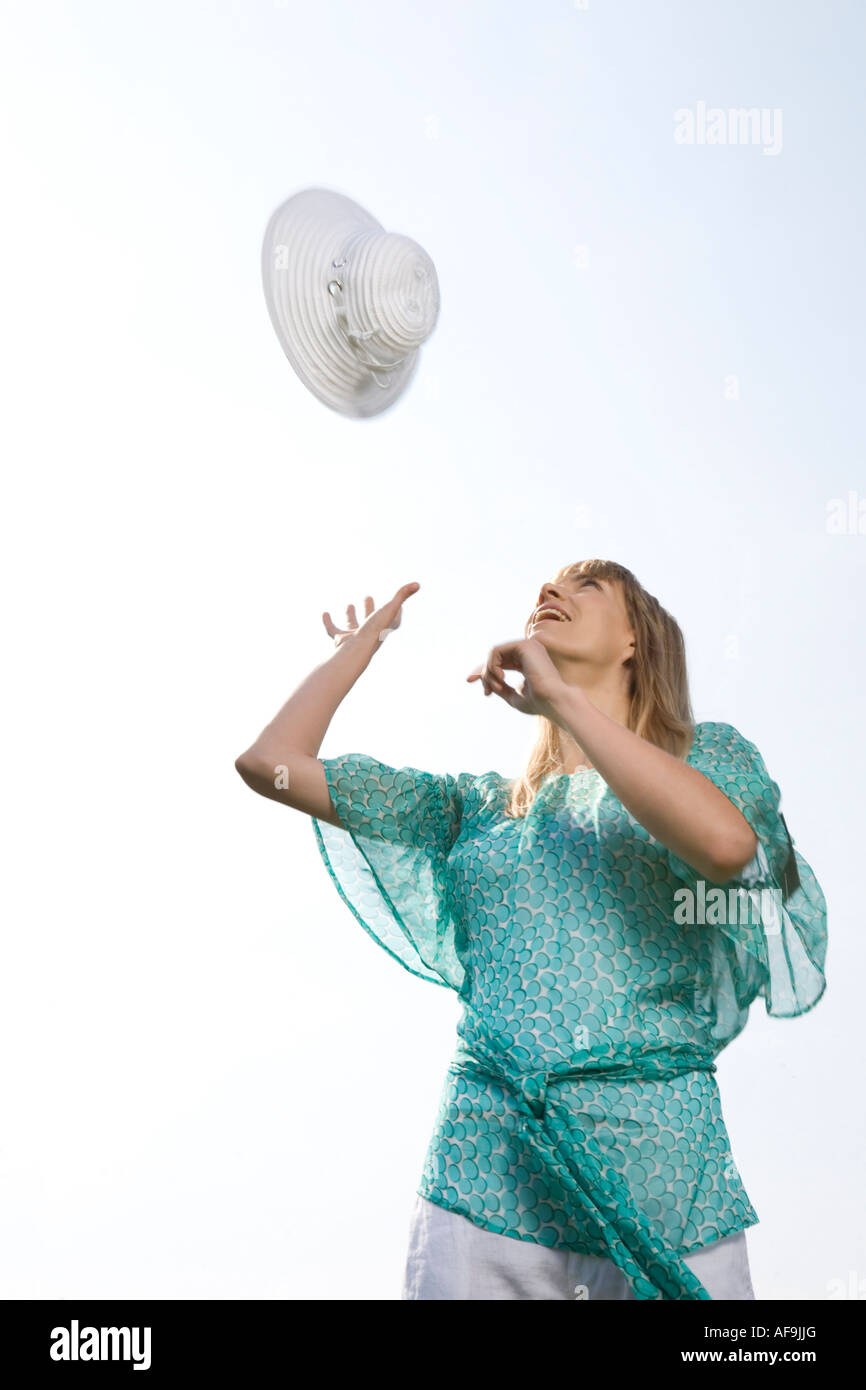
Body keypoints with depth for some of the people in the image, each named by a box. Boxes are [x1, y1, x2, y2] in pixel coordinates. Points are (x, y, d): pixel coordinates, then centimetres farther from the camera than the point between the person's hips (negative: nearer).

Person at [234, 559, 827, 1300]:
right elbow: (271, 762, 12)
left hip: (660, 1162, -2)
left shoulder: (706, 754, 8)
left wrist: (562, 699, -11)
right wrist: (363, 642, 24)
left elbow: (727, 841, -17)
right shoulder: (476, 805, 15)